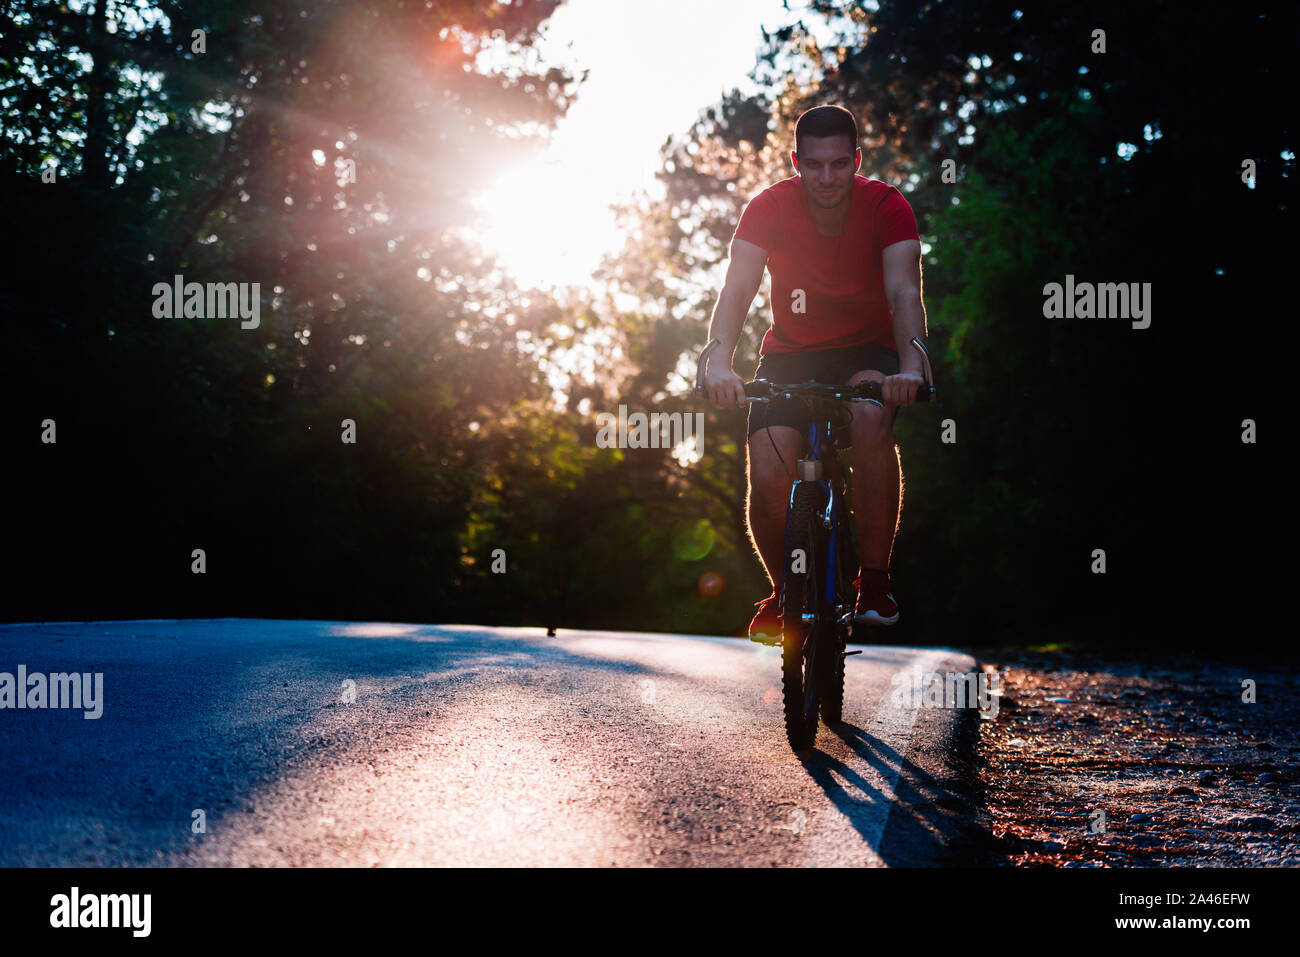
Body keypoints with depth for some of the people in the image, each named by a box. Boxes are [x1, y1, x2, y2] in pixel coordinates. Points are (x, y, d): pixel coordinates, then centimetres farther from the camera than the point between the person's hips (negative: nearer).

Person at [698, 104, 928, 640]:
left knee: (871, 416, -36)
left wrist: (911, 367, -48)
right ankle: (784, 592, 11)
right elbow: (737, 290, -28)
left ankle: (874, 582, -24)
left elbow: (904, 292, -29)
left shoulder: (886, 207, -17)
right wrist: (719, 363, -47)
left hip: (866, 351, -1)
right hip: (790, 354, 1)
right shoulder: (771, 208, -17)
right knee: (768, 481, -20)